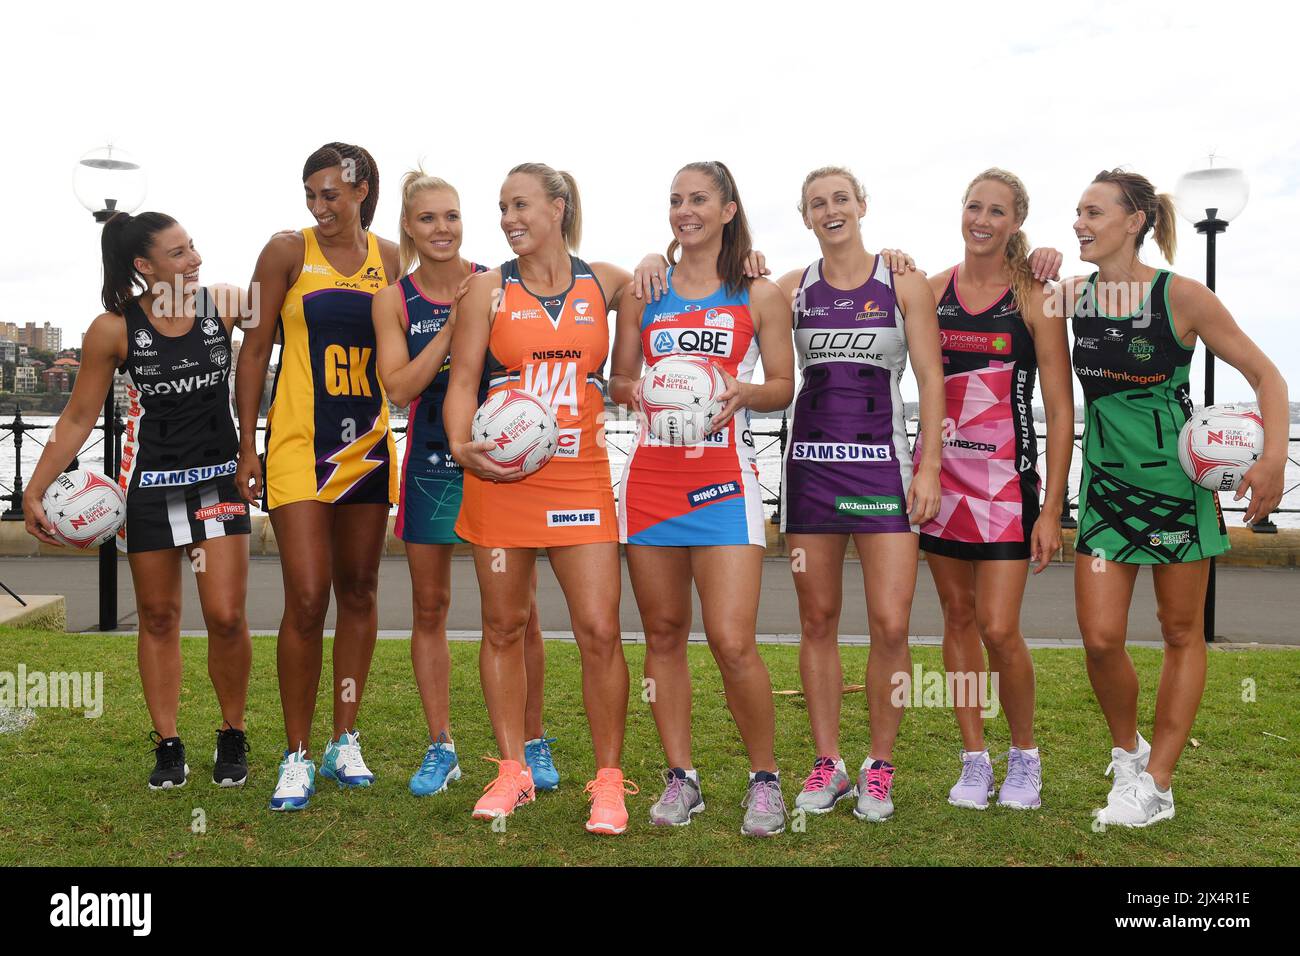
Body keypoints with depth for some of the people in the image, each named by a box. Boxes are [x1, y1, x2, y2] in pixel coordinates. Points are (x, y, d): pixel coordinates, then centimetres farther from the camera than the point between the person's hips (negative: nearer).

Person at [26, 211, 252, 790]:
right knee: (158, 618, 8)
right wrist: (35, 489, -4)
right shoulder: (114, 329, -7)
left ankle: (233, 737, 15)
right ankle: (168, 745, 20)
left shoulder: (226, 304, -4)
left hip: (218, 480, 0)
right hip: (148, 486, 0)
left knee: (226, 617, -6)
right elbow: (78, 418, 0)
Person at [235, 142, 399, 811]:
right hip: (299, 442, -4)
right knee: (307, 598, -10)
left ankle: (345, 741, 22)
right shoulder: (288, 252, -1)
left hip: (368, 442, 4)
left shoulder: (390, 258, 8)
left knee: (358, 592, 9)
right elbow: (255, 349, 0)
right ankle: (297, 756, 4)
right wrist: (246, 446, -4)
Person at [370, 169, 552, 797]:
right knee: (429, 608, 7)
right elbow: (399, 387, -9)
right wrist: (453, 325, -14)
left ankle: (533, 744, 16)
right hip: (432, 462, 2)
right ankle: (440, 747, 20)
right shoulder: (393, 300, 3)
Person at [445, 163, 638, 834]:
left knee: (599, 631, -6)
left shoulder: (605, 283, 7)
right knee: (504, 626, 7)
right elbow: (462, 383, 1)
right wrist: (461, 446, -17)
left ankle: (609, 779, 9)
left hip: (579, 476, 0)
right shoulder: (488, 289, 5)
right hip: (500, 476, 1)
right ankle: (512, 772, 21)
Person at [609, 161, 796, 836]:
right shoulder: (644, 291, 13)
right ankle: (680, 776, 19)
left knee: (733, 643, -11)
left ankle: (765, 778, 9)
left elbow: (783, 387, 9)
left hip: (723, 477, -3)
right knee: (663, 633, 6)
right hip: (650, 475, 3)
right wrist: (631, 390, -7)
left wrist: (744, 392, -12)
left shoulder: (760, 296, 7)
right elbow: (618, 381, 16)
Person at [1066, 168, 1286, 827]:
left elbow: (1265, 375, -4)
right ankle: (1127, 751, 22)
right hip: (1104, 482, 3)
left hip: (1177, 482, -3)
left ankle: (1156, 782, 17)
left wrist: (1274, 458, -16)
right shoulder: (1072, 295, 0)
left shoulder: (1181, 296, -9)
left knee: (1182, 633, 7)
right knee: (1100, 638, -4)